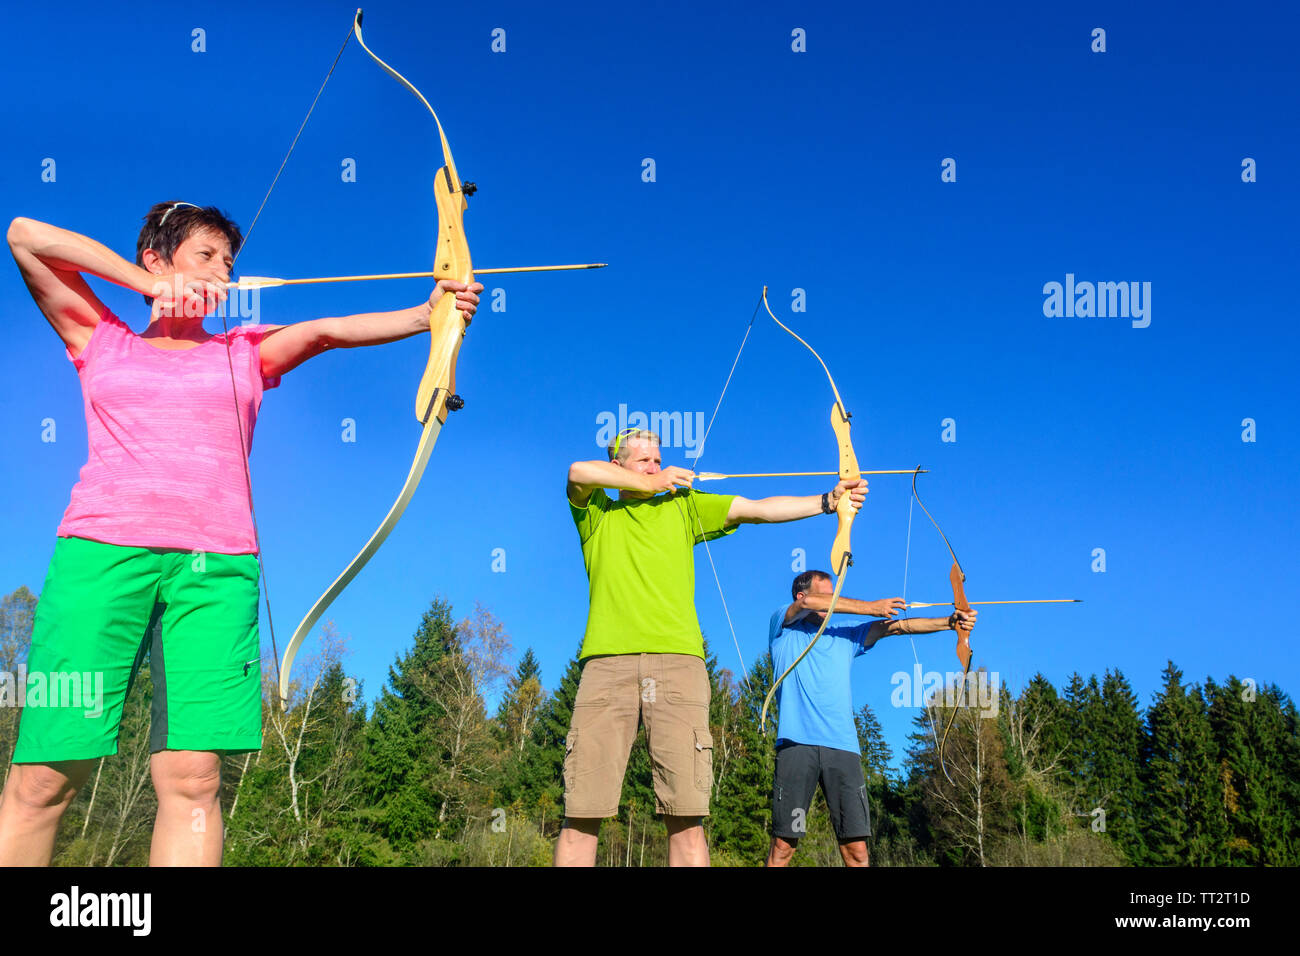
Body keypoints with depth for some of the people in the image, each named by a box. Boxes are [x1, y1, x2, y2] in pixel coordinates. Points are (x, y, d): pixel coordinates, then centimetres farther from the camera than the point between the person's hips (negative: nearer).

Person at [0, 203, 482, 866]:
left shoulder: (244, 354, 23)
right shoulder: (102, 342, 21)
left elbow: (326, 330, 6)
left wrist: (426, 313, -10)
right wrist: (150, 284, 7)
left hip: (214, 562, 1)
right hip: (104, 549, -1)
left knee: (191, 780, -9)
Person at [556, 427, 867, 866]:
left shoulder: (684, 506, 21)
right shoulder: (596, 513, 18)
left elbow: (758, 509, 13)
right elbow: (579, 472, -2)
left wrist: (828, 500, 1)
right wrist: (652, 483, 7)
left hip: (677, 660, 1)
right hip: (608, 661, -1)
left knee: (686, 814, -7)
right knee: (582, 812, -6)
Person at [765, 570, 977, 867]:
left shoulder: (844, 635, 21)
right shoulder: (783, 625, 11)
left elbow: (895, 626, 10)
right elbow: (807, 604, -8)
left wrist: (949, 621, -3)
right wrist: (871, 607, -7)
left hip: (843, 747, 3)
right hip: (796, 743, -3)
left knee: (856, 847, -4)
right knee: (783, 845, -5)